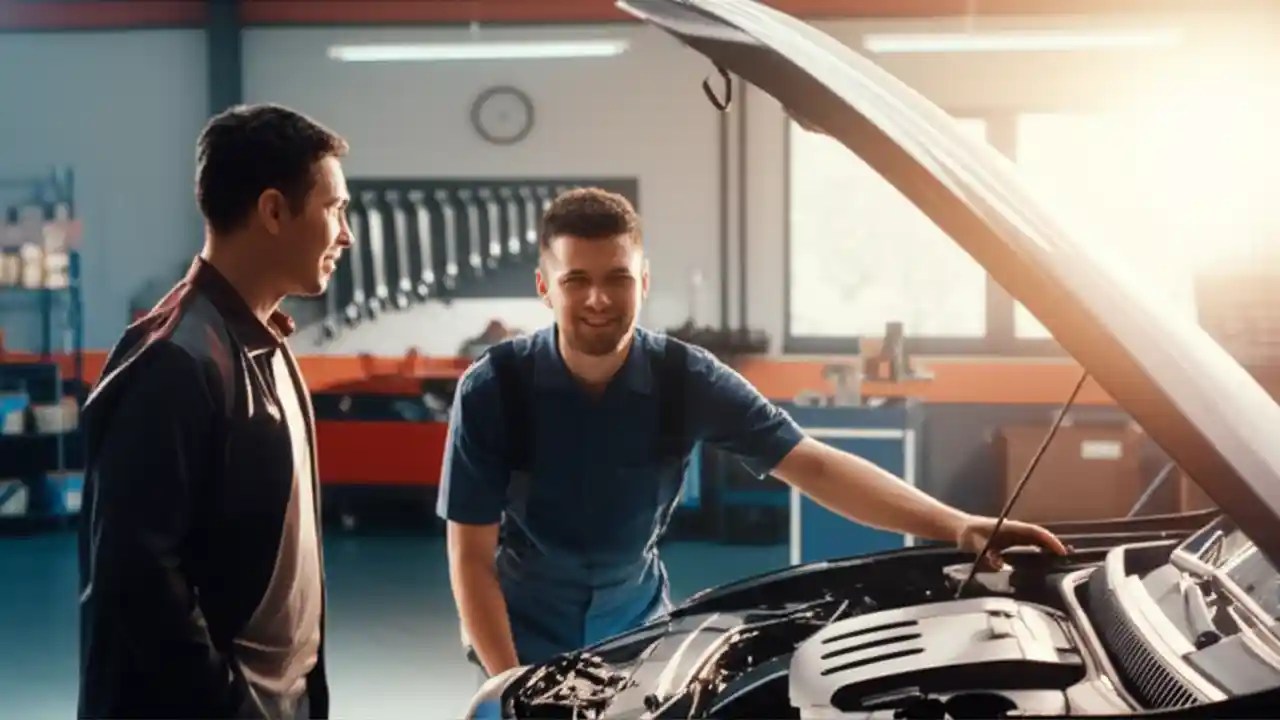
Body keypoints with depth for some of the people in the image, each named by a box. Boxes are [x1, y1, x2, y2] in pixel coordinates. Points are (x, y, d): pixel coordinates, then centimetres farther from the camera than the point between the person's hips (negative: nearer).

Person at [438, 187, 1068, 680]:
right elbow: (471, 556, -16)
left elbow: (812, 464, -25)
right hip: (526, 633, -2)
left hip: (636, 624, 2)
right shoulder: (492, 389, -22)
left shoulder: (685, 379, -17)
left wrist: (953, 524, -37)